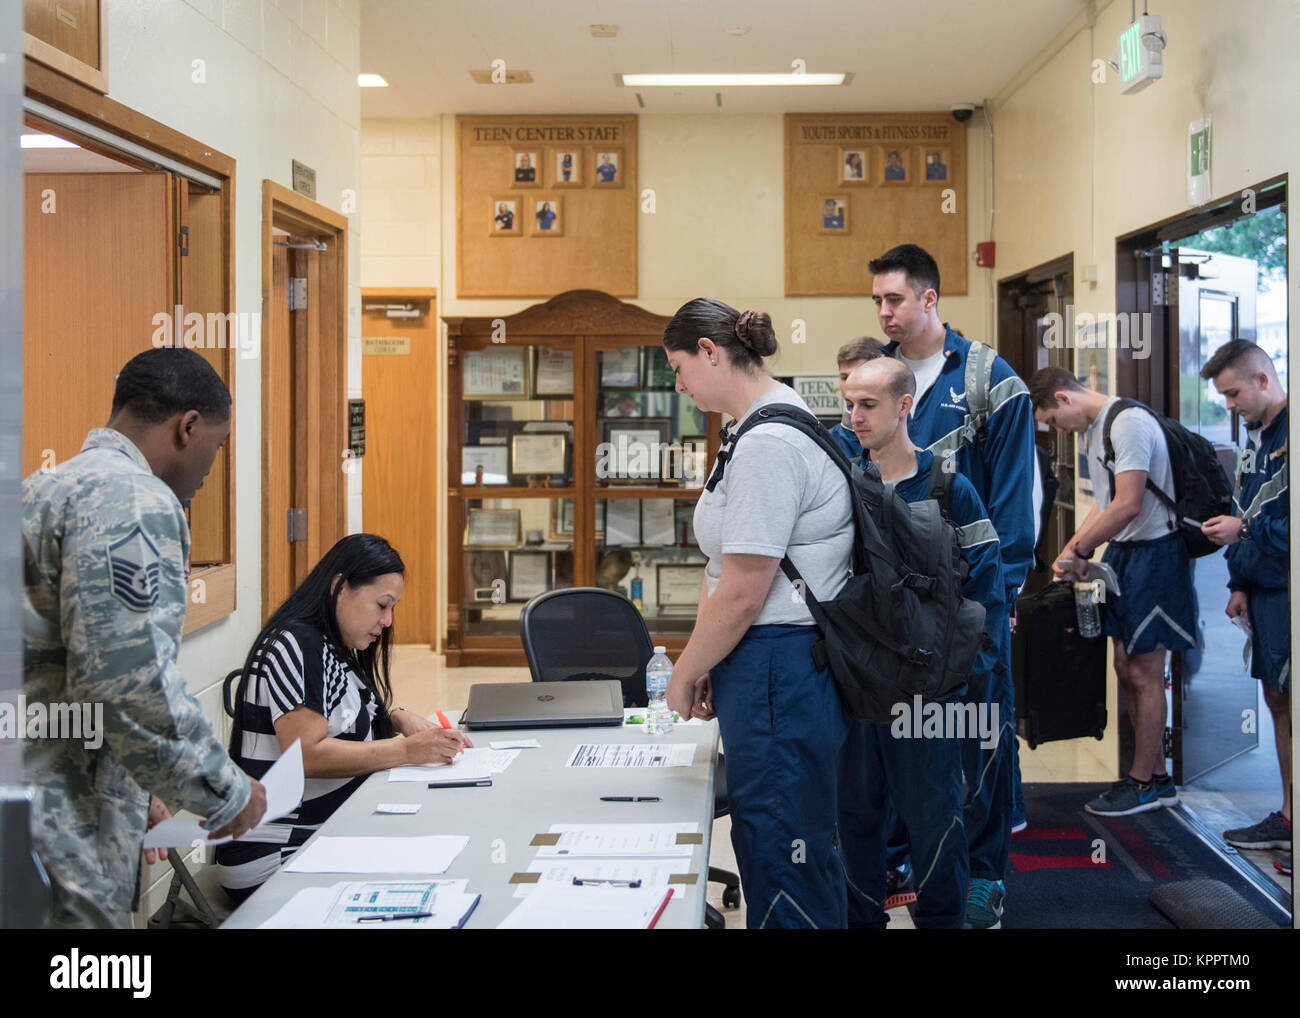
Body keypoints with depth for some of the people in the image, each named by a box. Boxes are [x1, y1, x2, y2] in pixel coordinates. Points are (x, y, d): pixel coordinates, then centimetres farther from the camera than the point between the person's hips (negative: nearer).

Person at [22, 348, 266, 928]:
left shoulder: (49, 488, 20)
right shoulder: (134, 499, -13)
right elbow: (126, 679, -22)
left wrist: (132, 796, 26)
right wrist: (226, 792, -8)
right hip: (59, 846, -10)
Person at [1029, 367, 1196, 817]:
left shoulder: (1128, 423, -17)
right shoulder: (1094, 429, 15)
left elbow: (1128, 505, -23)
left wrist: (1081, 552, -15)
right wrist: (1073, 547, 8)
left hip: (1153, 553, -10)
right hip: (1122, 553, 10)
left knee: (1143, 672, -4)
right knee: (1127, 668, 11)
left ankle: (1142, 783, 6)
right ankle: (1157, 776, 20)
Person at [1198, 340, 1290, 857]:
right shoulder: (1257, 434, 14)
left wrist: (1245, 530, -15)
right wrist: (1241, 582, 17)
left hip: (1290, 590, -9)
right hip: (1265, 589, 9)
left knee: (1293, 702, -4)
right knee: (1277, 699, 14)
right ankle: (1288, 817, 23)